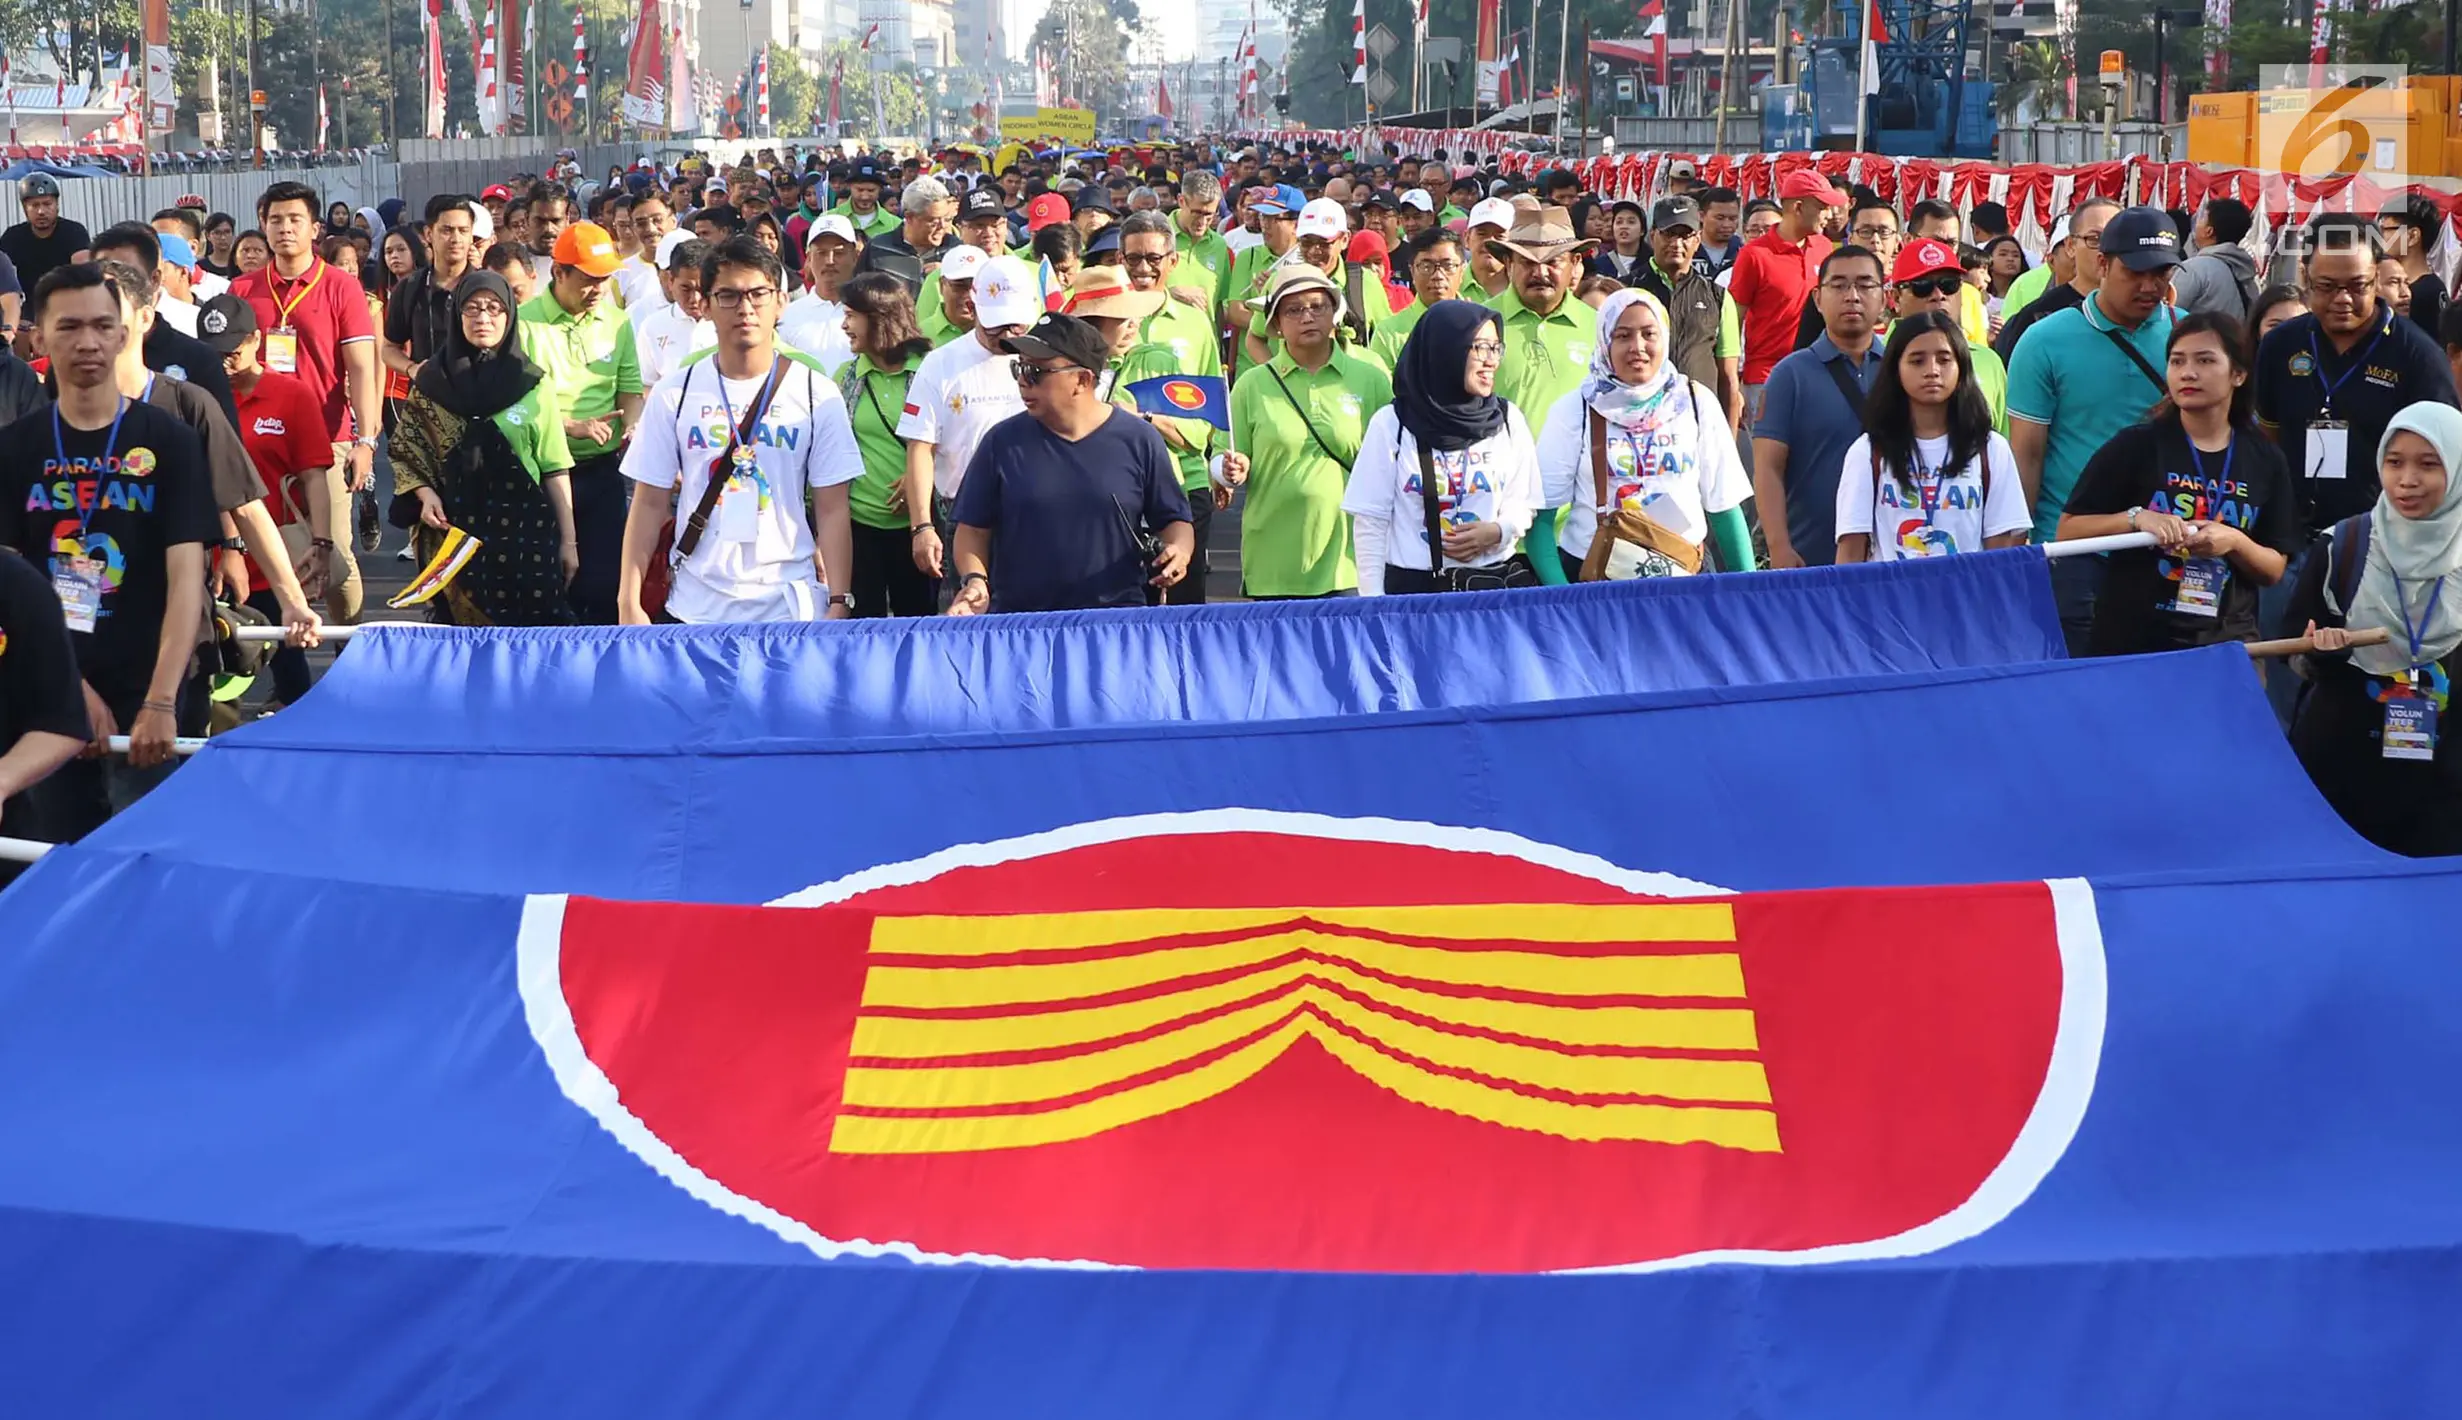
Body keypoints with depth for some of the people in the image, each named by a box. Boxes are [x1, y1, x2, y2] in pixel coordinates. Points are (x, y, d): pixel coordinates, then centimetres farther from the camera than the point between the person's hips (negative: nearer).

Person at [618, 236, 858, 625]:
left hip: (790, 607, -1)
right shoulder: (675, 394, 3)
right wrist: (630, 602, -2)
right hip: (695, 609, 1)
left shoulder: (817, 395, 1)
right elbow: (650, 504, 4)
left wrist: (839, 605, -7)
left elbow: (832, 511, 0)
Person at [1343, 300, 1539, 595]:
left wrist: (1497, 532, -13)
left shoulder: (1508, 420, 6)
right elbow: (1370, 521, -3)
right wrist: (1373, 603, -10)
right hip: (1412, 585, -2)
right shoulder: (1391, 424, -2)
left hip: (1493, 583, 2)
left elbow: (1523, 505, 9)